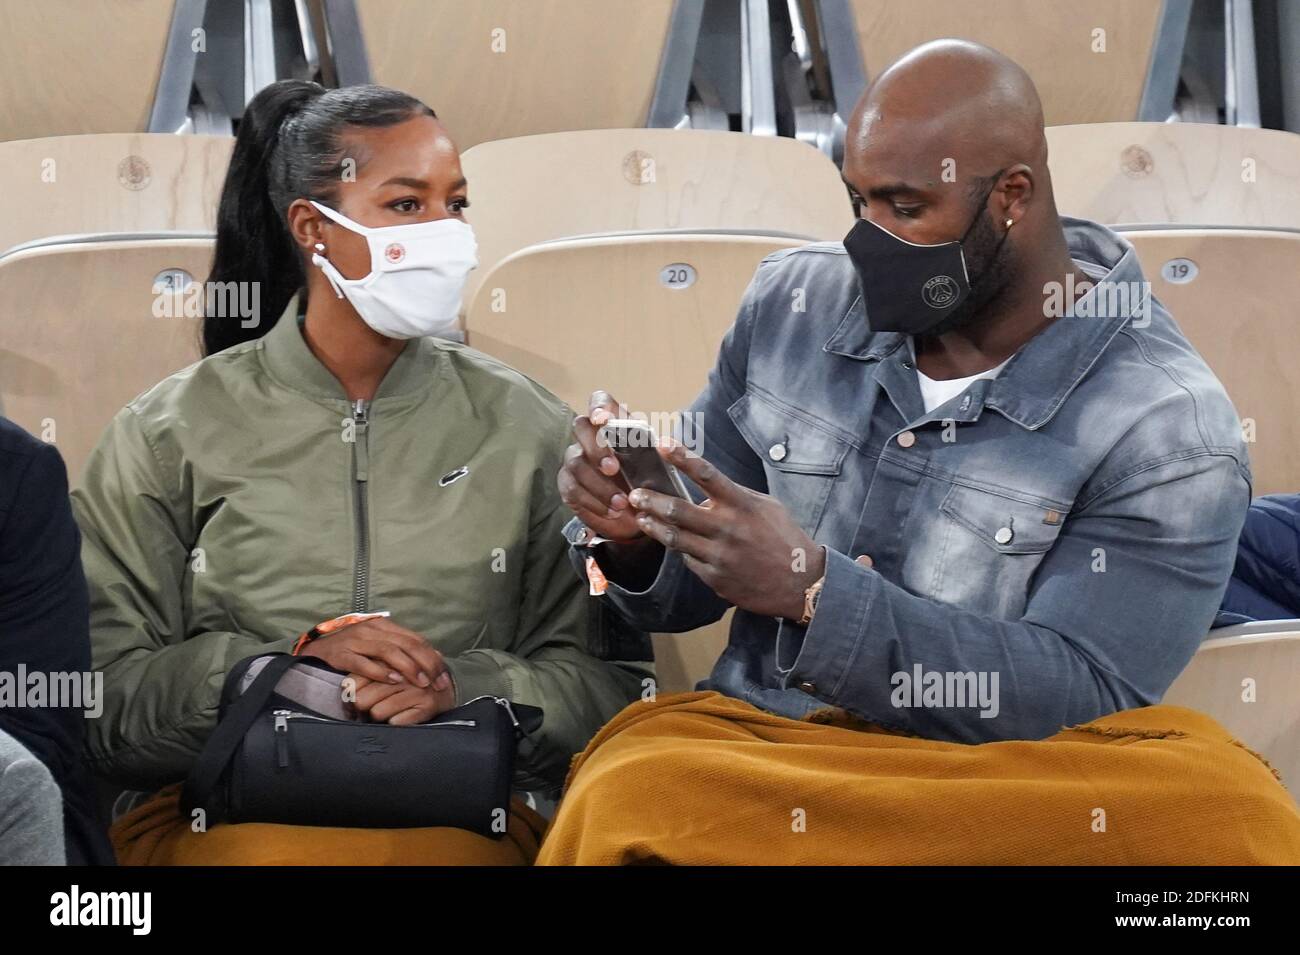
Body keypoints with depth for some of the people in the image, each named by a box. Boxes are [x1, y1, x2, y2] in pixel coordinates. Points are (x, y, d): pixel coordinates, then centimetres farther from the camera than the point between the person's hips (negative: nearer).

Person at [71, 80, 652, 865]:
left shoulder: (524, 425, 12)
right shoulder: (168, 433, 9)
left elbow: (610, 678, 10)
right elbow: (100, 693, 2)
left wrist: (463, 685, -10)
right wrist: (293, 661, -12)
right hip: (221, 811, -1)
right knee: (280, 853, -36)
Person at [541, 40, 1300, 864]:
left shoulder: (1169, 431, -10)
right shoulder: (791, 305, 5)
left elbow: (1079, 704, -17)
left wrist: (813, 589, -27)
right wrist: (634, 540, -13)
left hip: (983, 784, -1)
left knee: (1223, 805, -34)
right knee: (628, 797, -36)